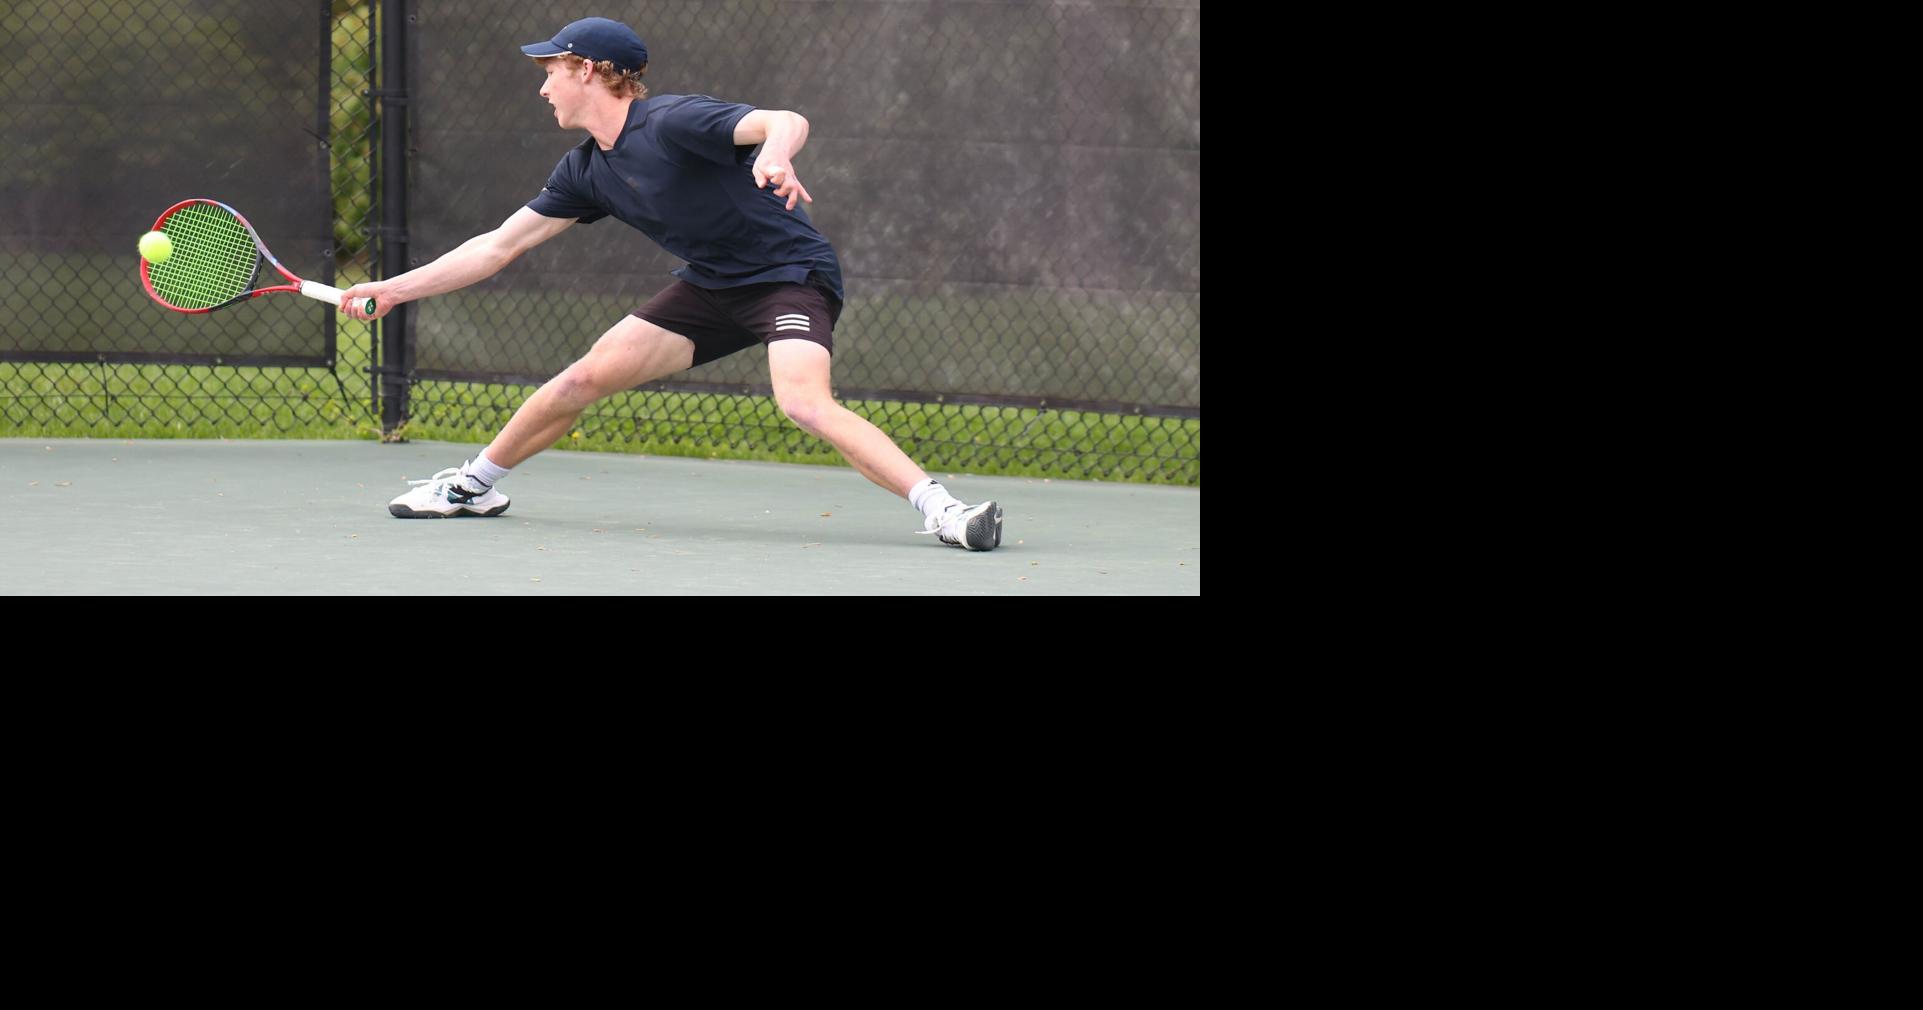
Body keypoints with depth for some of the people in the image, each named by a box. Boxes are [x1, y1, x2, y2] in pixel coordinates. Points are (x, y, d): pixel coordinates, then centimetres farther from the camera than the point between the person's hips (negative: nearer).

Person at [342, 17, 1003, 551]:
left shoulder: (671, 123, -21)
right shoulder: (586, 171, 5)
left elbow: (787, 121, -31)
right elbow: (501, 245, 12)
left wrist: (774, 154, -56)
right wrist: (395, 289, 11)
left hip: (791, 272, -8)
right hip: (711, 286, 8)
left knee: (803, 403, -33)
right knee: (585, 378, 5)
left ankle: (938, 507, -37)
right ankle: (473, 486, 25)